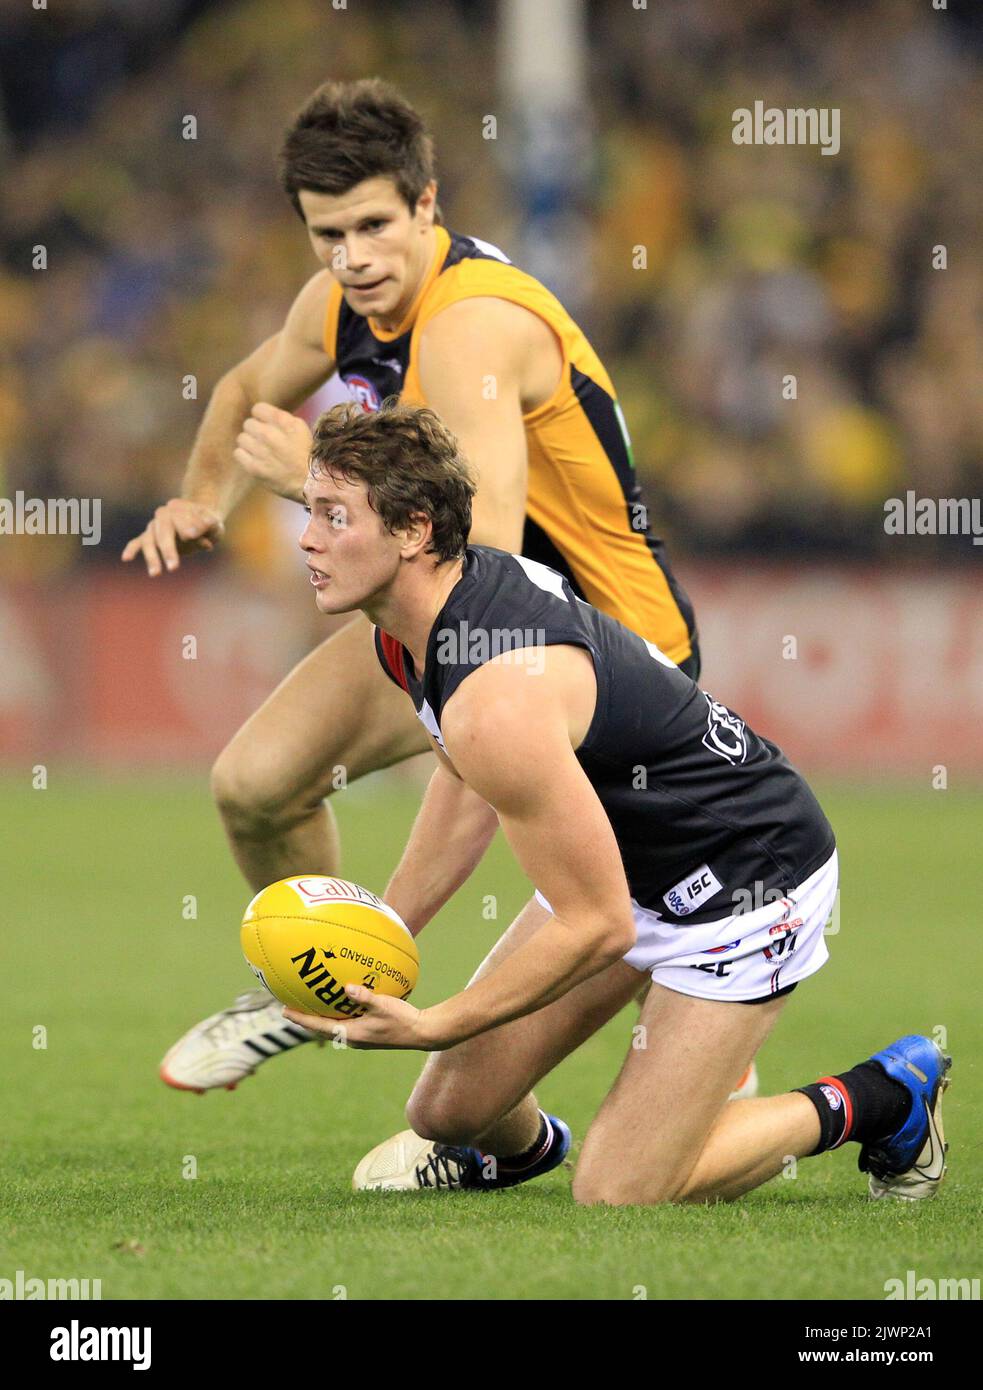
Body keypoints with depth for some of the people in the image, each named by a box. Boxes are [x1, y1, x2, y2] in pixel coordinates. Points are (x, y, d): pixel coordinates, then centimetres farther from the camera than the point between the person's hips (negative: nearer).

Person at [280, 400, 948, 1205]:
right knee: (451, 1107, 6)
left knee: (617, 1195, -10)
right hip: (627, 856, 9)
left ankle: (885, 1097, 9)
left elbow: (597, 925, -28)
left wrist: (430, 1028, -21)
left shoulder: (497, 701, -35)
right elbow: (467, 784, 13)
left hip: (752, 880, -9)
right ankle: (522, 1144, 43)